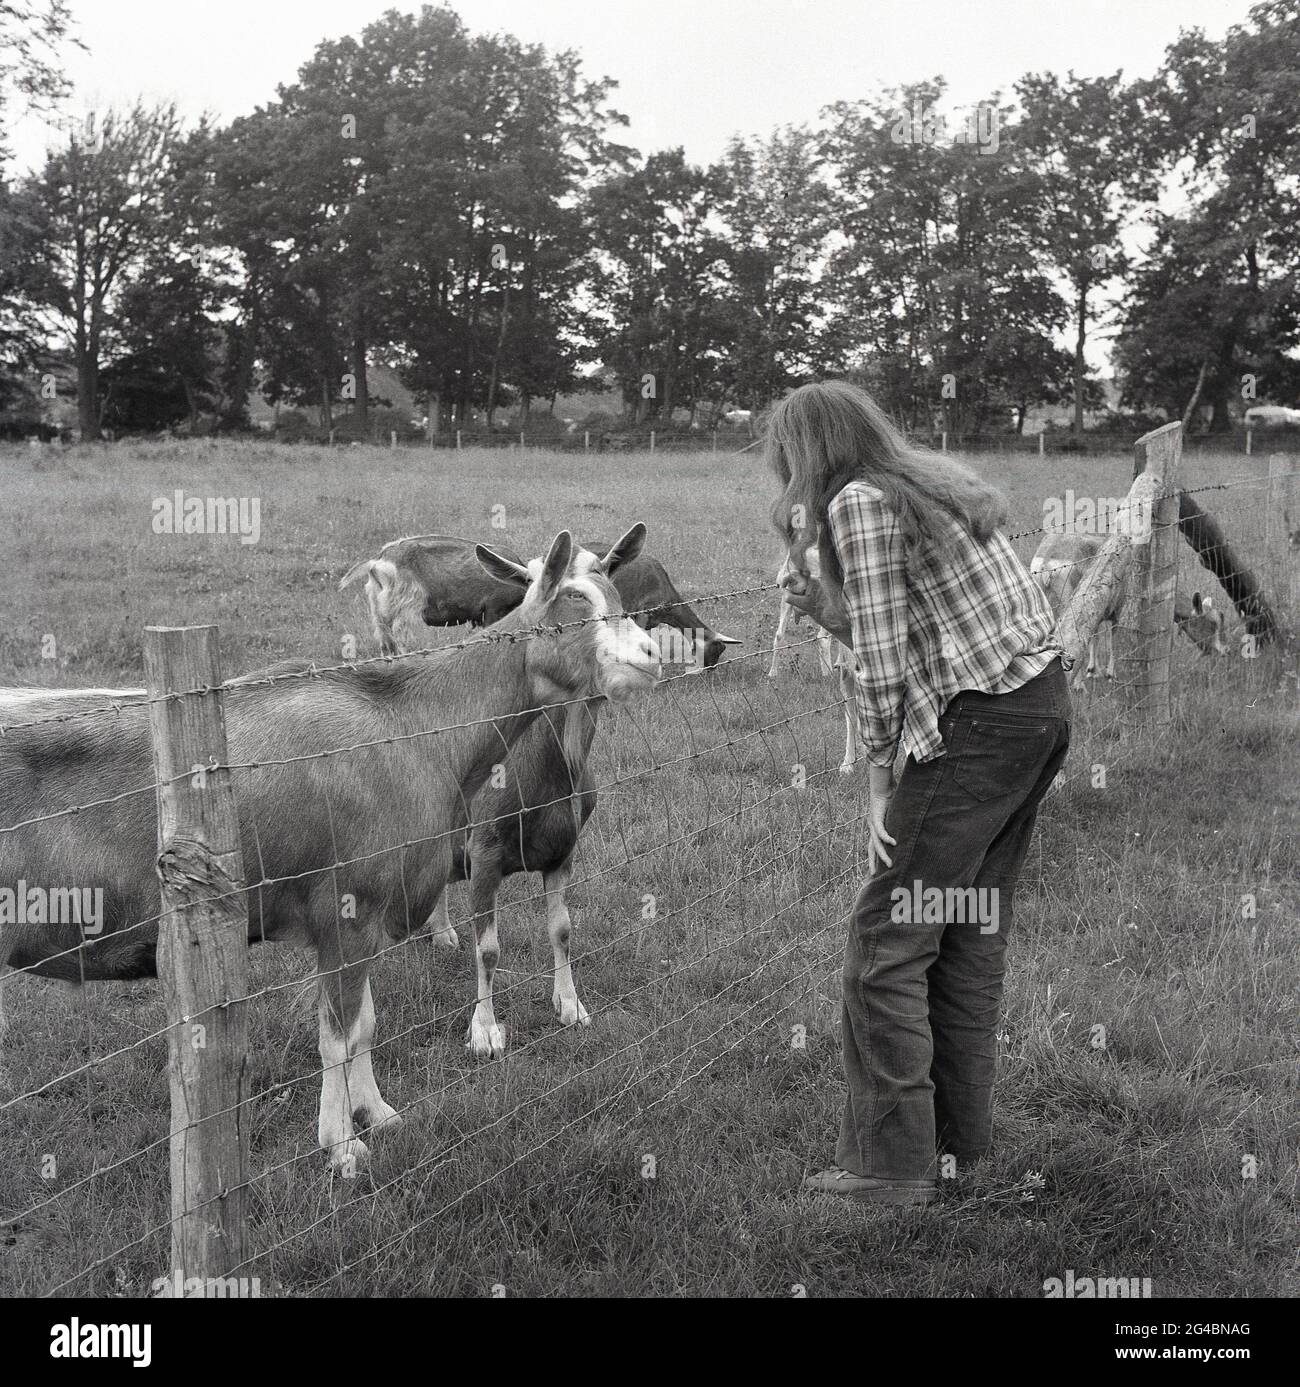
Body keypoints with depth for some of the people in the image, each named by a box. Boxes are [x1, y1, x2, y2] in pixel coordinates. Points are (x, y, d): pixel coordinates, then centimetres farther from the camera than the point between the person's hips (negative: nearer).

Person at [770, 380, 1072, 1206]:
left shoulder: (858, 502, -8)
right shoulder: (936, 482, 18)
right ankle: (962, 1137, 23)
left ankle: (892, 1163, -2)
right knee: (972, 926, 15)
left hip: (981, 721, -9)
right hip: (1044, 698, 9)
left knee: (890, 938, -4)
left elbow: (881, 663, -13)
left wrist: (879, 785, -7)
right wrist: (830, 611, 12)